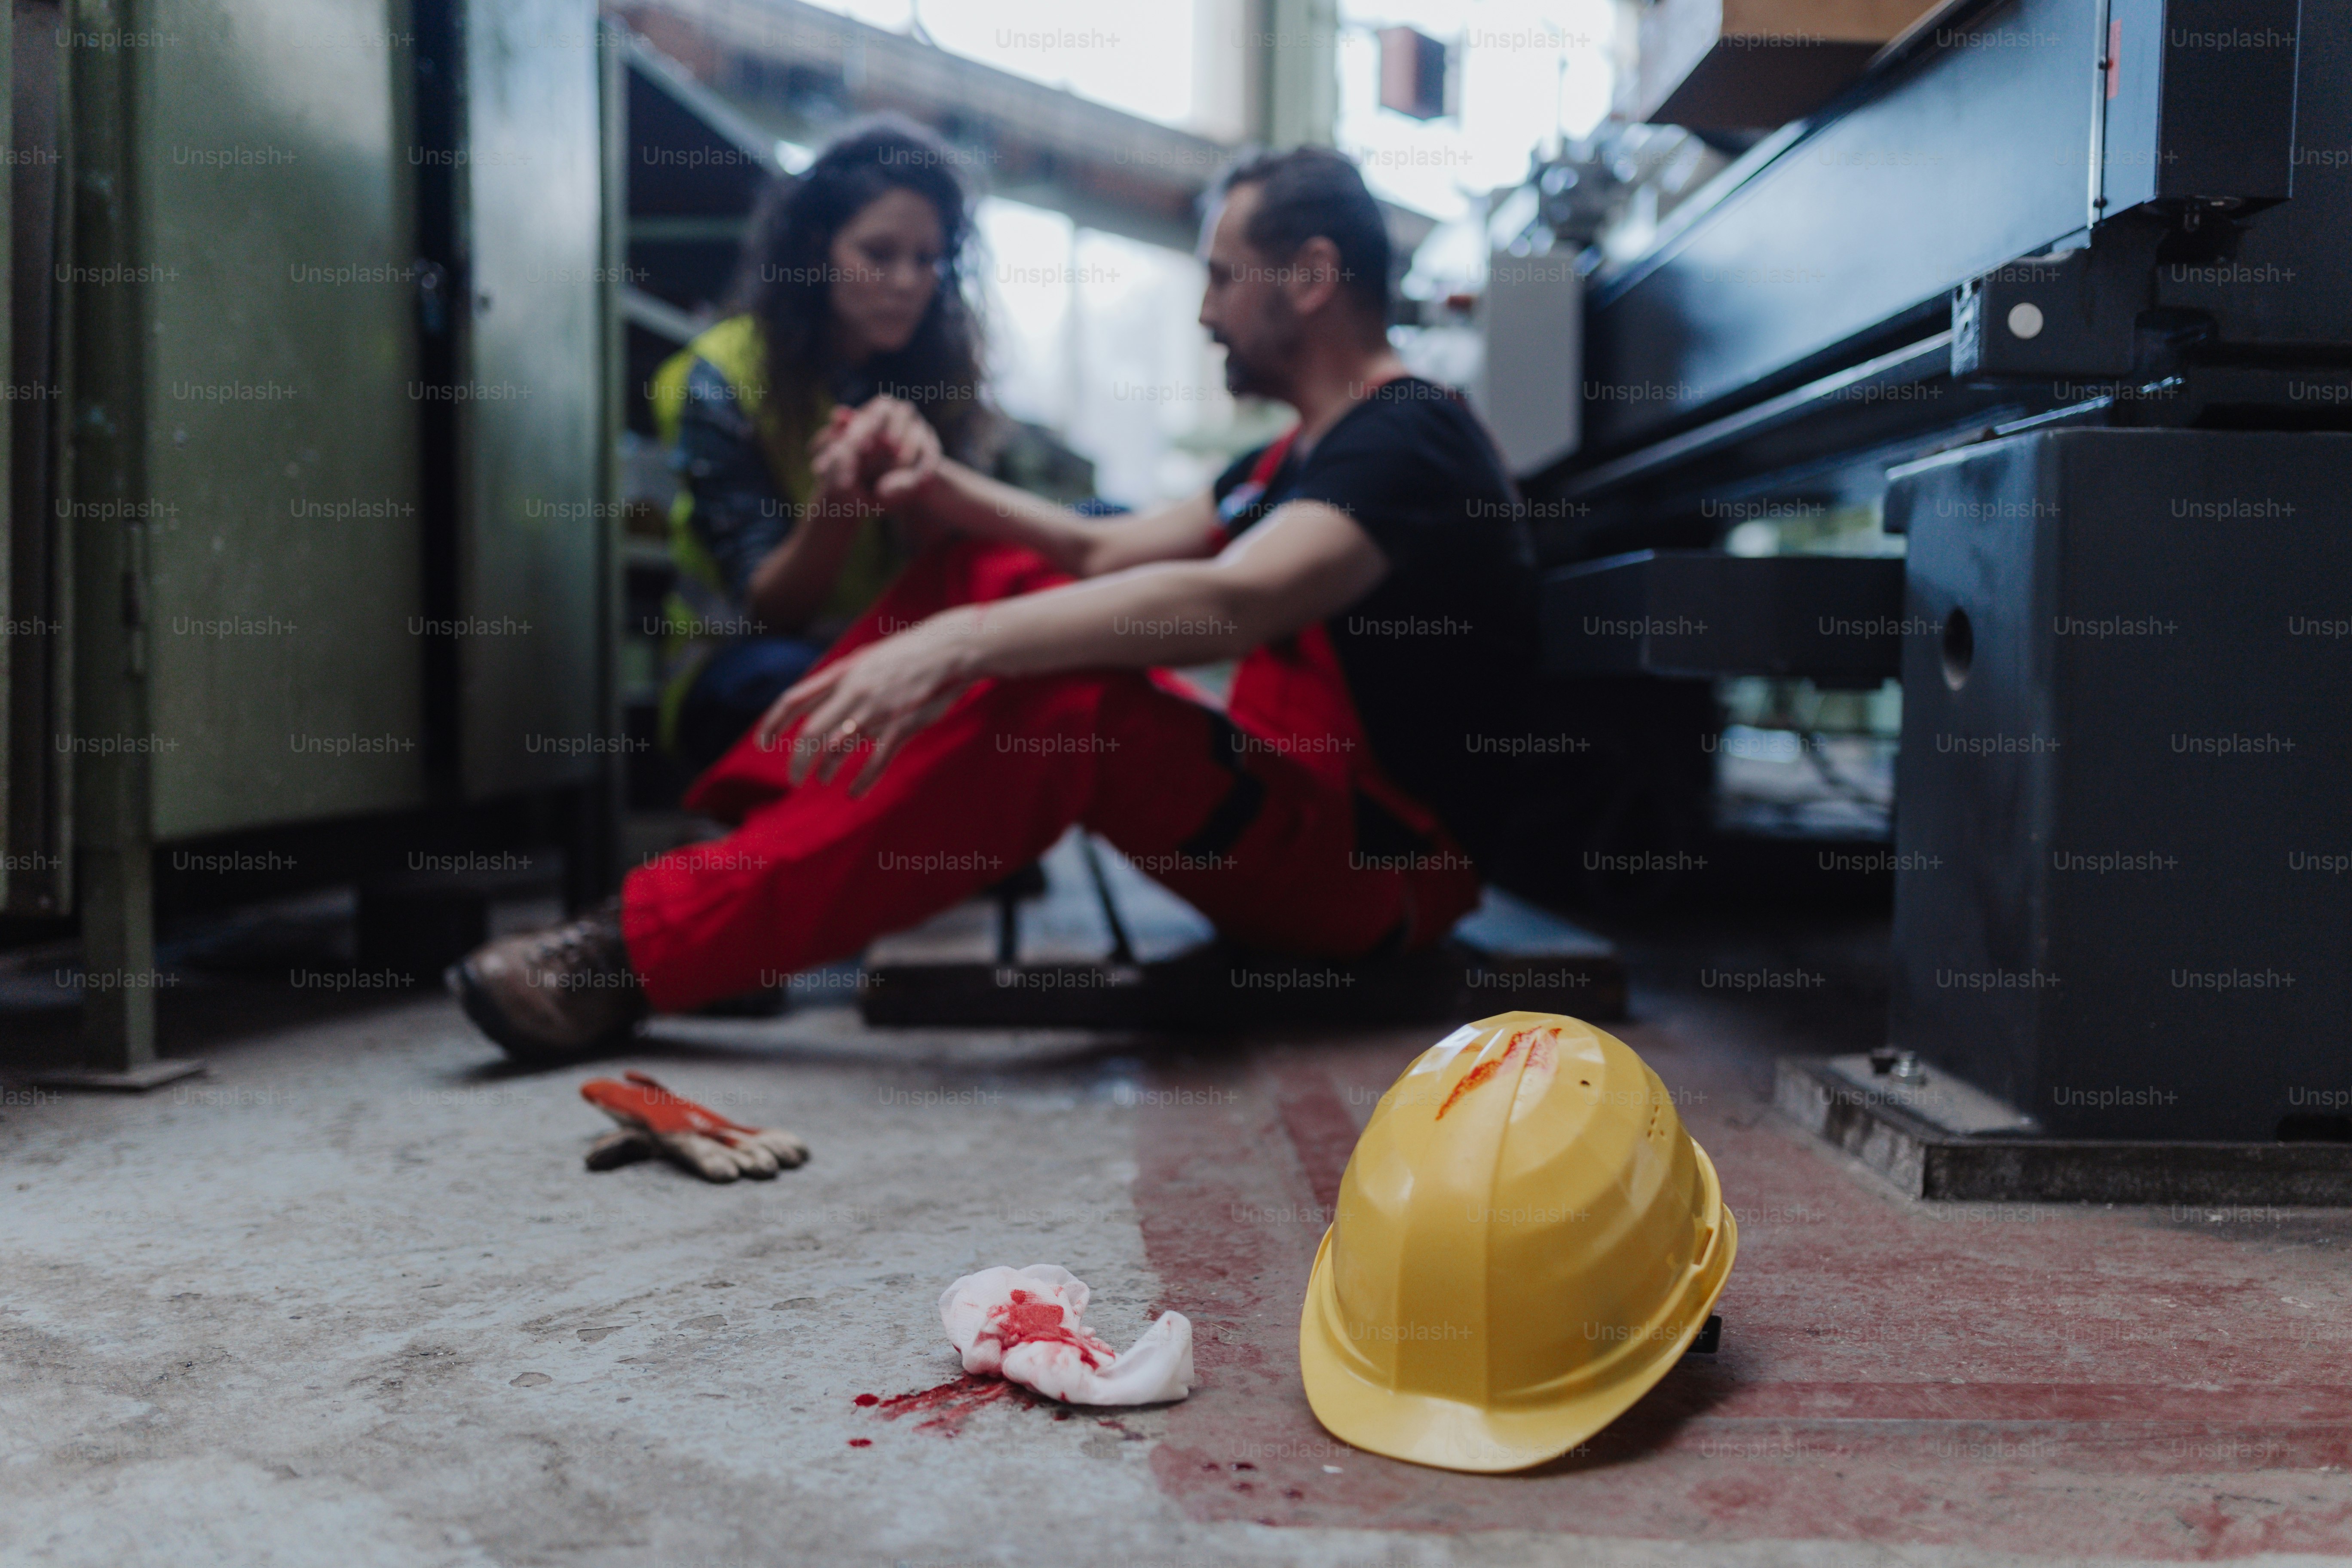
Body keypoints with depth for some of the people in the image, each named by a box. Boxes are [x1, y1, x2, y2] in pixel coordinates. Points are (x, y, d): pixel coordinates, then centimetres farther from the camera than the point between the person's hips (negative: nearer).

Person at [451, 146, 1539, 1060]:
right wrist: (938, 485, 0)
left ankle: (646, 953, -32)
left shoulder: (1407, 438, -14)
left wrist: (958, 648, -39)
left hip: (1388, 864, -9)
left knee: (1061, 694, -34)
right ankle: (746, 839, -10)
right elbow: (1102, 553, 17)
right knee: (988, 570, 1)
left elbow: (1227, 604, -32)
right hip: (1285, 801, 9)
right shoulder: (1304, 456, 19)